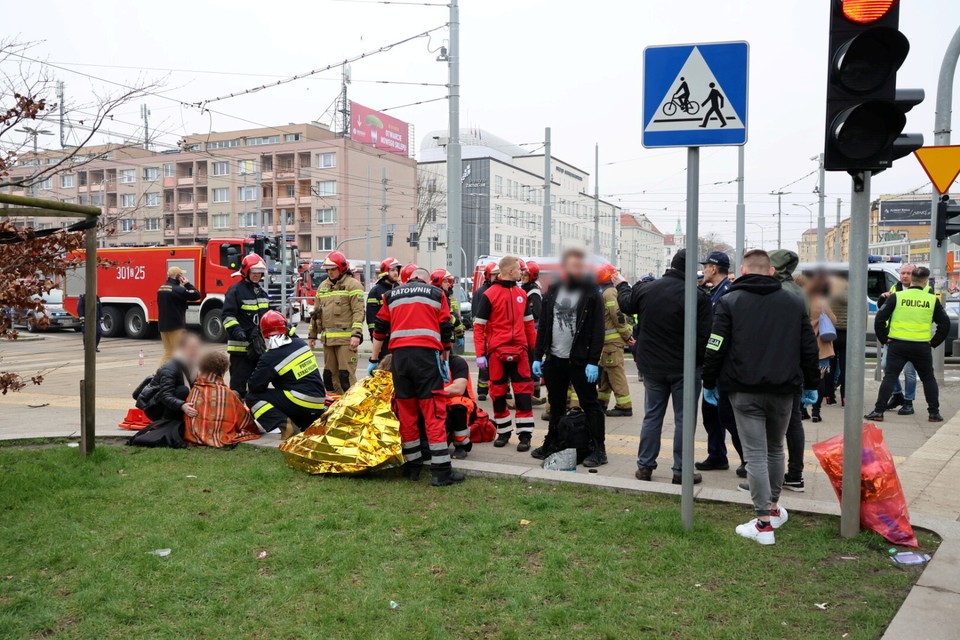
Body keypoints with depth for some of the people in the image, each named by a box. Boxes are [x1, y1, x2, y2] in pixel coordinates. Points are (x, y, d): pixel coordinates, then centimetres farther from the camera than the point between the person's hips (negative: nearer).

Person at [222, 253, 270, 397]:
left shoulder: (262, 293, 17)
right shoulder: (236, 291, -8)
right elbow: (227, 315, -15)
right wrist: (236, 330, -29)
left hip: (260, 345, 8)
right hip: (241, 345, -8)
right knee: (239, 381, -5)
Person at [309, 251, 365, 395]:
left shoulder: (352, 285, -4)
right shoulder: (323, 286, 18)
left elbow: (359, 311, -12)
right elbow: (316, 312, 23)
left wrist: (356, 334, -20)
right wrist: (313, 335, 22)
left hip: (346, 338, -7)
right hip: (327, 338, 7)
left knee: (346, 374, -10)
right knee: (330, 373, 12)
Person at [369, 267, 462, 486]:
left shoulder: (392, 295, 21)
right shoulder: (437, 293, 15)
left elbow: (379, 329, 21)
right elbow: (446, 330, 13)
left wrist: (374, 360, 28)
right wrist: (444, 360, 24)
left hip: (399, 355, 3)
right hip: (427, 354, -2)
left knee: (406, 411, 11)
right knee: (433, 412, -4)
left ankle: (412, 466, 18)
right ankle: (441, 471, -5)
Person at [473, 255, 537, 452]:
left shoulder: (521, 294, 9)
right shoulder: (489, 295, -5)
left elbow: (529, 324, 15)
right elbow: (478, 326, -5)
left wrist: (535, 349, 12)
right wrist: (480, 354, -11)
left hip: (519, 351, 3)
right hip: (497, 352, -3)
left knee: (523, 392, 0)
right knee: (498, 393, 7)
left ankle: (525, 435, 5)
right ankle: (503, 432, 21)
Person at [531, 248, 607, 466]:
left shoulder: (592, 294, -5)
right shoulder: (552, 292, 9)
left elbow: (597, 331, -10)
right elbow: (543, 327, 11)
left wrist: (593, 362, -17)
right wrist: (538, 356, 7)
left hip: (580, 360, -5)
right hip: (554, 358, 5)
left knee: (590, 404, -1)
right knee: (556, 405, 16)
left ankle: (598, 450, 5)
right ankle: (551, 444, 28)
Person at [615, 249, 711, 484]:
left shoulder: (645, 289, -3)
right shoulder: (697, 297, -17)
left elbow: (626, 304, 19)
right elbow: (703, 338, -17)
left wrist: (621, 285, 39)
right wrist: (702, 365, -2)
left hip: (652, 366, 4)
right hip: (685, 368, -4)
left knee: (652, 415, 14)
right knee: (684, 418, 6)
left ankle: (645, 465, 20)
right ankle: (681, 471, 12)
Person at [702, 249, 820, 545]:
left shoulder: (728, 302, -3)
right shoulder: (795, 303, 7)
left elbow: (715, 349, -7)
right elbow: (809, 349, 9)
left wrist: (709, 383, 3)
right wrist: (812, 385, 18)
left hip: (745, 392, -3)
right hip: (782, 390, 4)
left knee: (755, 454, -1)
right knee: (775, 449, 20)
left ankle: (764, 522, -1)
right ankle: (774, 508, 32)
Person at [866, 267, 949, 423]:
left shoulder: (896, 297, -3)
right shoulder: (932, 300, 2)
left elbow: (879, 319, -6)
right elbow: (945, 324, 6)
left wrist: (884, 339, 3)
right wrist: (934, 342, 12)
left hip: (897, 345, -1)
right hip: (922, 347, 1)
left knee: (889, 377, 1)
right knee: (928, 379, 17)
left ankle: (878, 411, -4)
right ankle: (934, 413, 20)